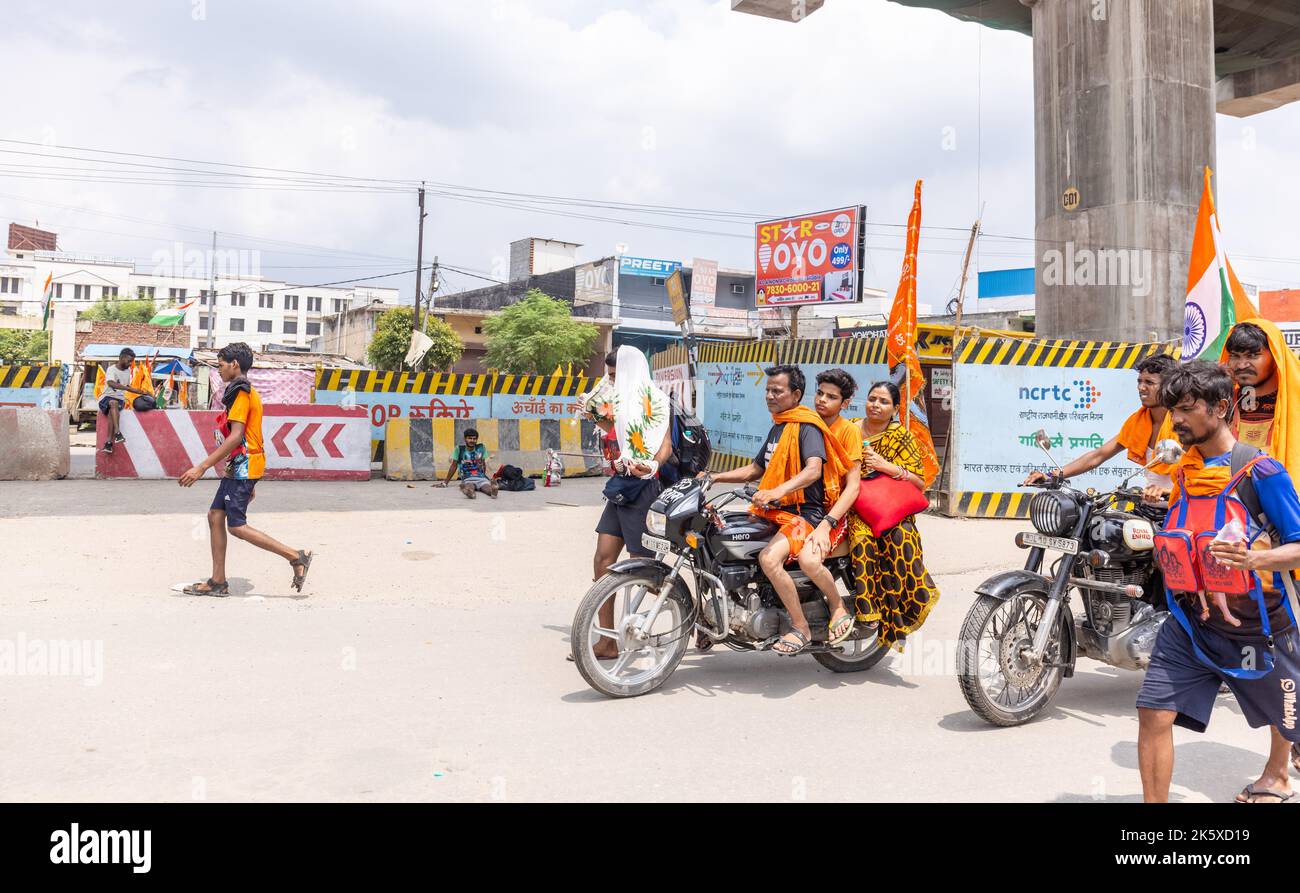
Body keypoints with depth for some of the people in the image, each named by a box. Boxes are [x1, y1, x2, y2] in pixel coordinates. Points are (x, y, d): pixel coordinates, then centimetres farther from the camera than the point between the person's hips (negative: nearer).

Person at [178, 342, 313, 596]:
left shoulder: (241, 392, -13)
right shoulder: (247, 392, 19)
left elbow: (236, 436, -22)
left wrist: (202, 467, -23)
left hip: (243, 467, -10)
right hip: (239, 468, 10)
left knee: (237, 527, -9)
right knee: (215, 515, 9)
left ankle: (296, 557, -7)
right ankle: (218, 582, 13)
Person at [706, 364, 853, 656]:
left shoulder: (807, 427, -9)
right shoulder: (777, 428, 22)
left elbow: (814, 470, -26)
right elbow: (755, 469, 28)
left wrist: (778, 491, -41)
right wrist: (714, 478, 16)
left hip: (805, 512, -9)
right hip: (774, 512, 10)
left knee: (769, 558, -32)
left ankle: (801, 629, -19)